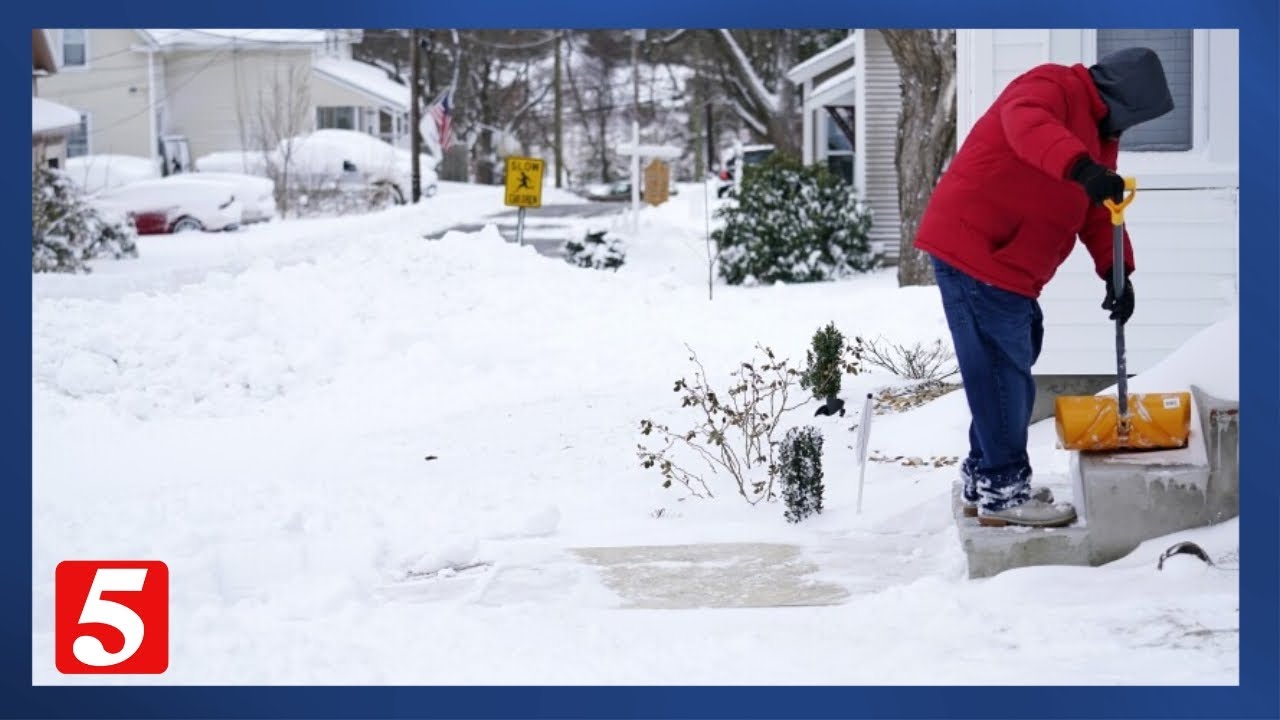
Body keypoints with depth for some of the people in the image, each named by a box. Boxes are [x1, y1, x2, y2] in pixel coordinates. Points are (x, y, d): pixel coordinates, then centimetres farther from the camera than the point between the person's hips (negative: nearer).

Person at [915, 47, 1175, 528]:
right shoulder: (1052, 87, -10)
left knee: (1009, 364, 15)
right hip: (970, 248, -11)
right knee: (1000, 366, -10)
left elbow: (1097, 213, 20)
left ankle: (983, 480, 26)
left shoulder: (1099, 134, 20)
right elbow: (1025, 122, -34)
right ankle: (1003, 490, -5)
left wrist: (1116, 272, 6)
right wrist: (1081, 167, -49)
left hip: (1005, 265, 11)